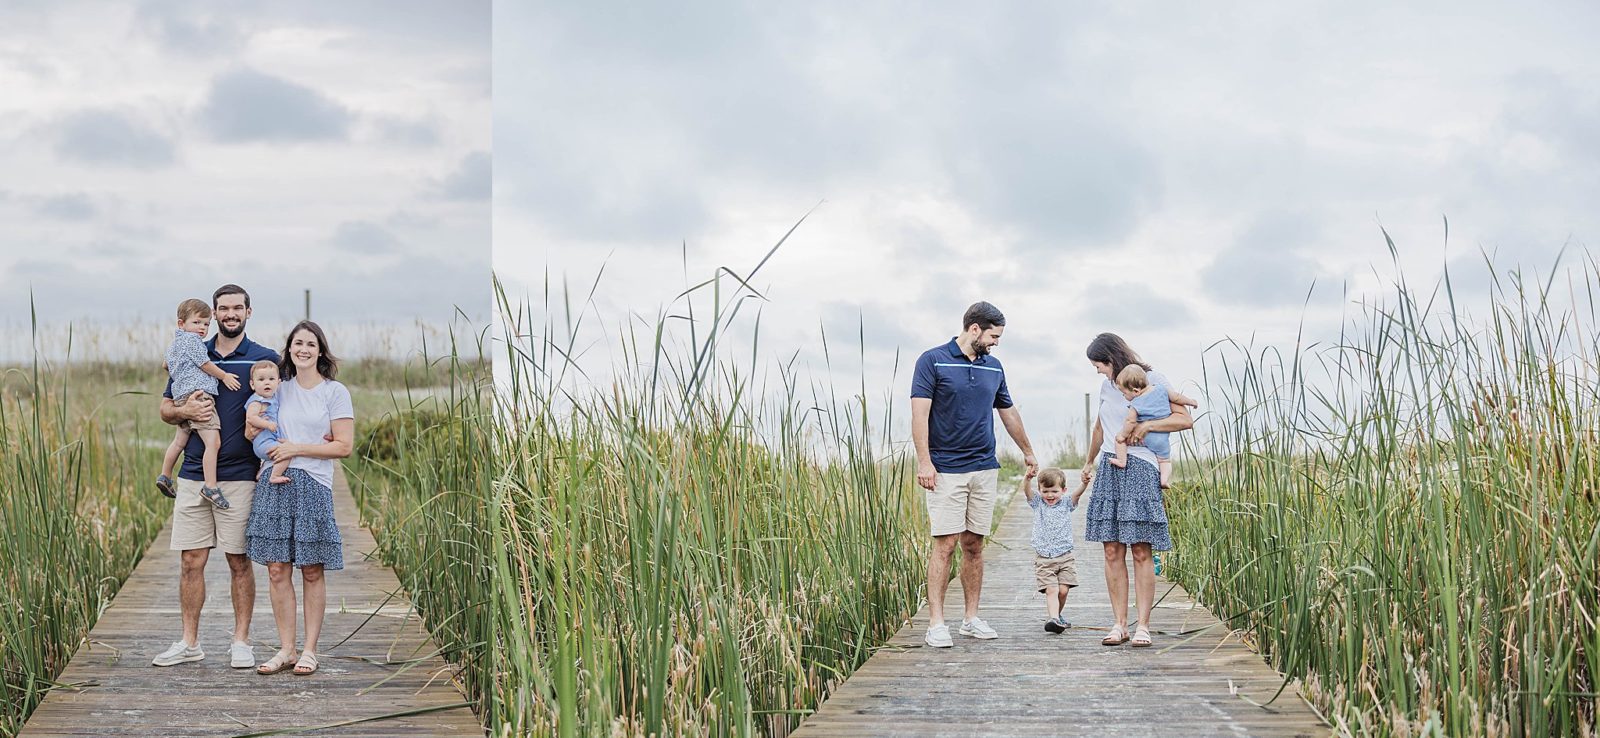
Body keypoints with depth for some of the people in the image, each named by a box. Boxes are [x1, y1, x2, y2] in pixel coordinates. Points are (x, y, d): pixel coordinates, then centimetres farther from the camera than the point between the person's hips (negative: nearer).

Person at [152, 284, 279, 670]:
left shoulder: (265, 359, 3)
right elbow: (165, 409, 14)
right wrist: (185, 411, -8)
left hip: (240, 476, -3)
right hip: (193, 475, 3)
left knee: (239, 561, 2)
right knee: (191, 561, 4)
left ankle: (241, 642, 9)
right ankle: (189, 642, 12)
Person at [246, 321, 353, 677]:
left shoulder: (335, 393, 2)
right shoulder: (279, 391, 13)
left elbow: (344, 446, -4)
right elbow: (255, 431, 21)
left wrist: (297, 449, -10)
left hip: (313, 486, -3)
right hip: (274, 484, 3)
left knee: (312, 572, 1)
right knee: (278, 570, 1)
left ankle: (309, 650, 8)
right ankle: (285, 649, 8)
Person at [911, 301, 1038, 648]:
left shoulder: (993, 367, 13)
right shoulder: (933, 361, -5)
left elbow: (1009, 412, 26)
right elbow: (920, 413, -9)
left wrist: (1028, 452, 35)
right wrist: (924, 461, -16)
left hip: (985, 469, 5)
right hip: (946, 470, -5)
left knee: (974, 544, 8)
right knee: (945, 544, -8)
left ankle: (971, 618, 14)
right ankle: (936, 623, -7)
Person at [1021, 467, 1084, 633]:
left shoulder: (1066, 505, 5)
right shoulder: (1038, 503, 6)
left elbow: (1077, 494, -14)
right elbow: (1027, 491, -12)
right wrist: (1027, 479, -35)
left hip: (1064, 557, 1)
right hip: (1043, 559, -1)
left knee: (1063, 590, -3)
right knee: (1051, 590, -12)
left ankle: (1057, 615, 21)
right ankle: (1054, 619, -24)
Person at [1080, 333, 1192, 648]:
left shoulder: (1154, 380, -1)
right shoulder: (1107, 385, 17)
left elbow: (1185, 420, -5)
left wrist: (1147, 425, -14)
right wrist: (1090, 462, 42)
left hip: (1140, 468, -5)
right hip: (1109, 469, 5)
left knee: (1141, 552, -7)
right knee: (1112, 551, -1)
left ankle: (1142, 625, -5)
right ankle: (1119, 624, 2)